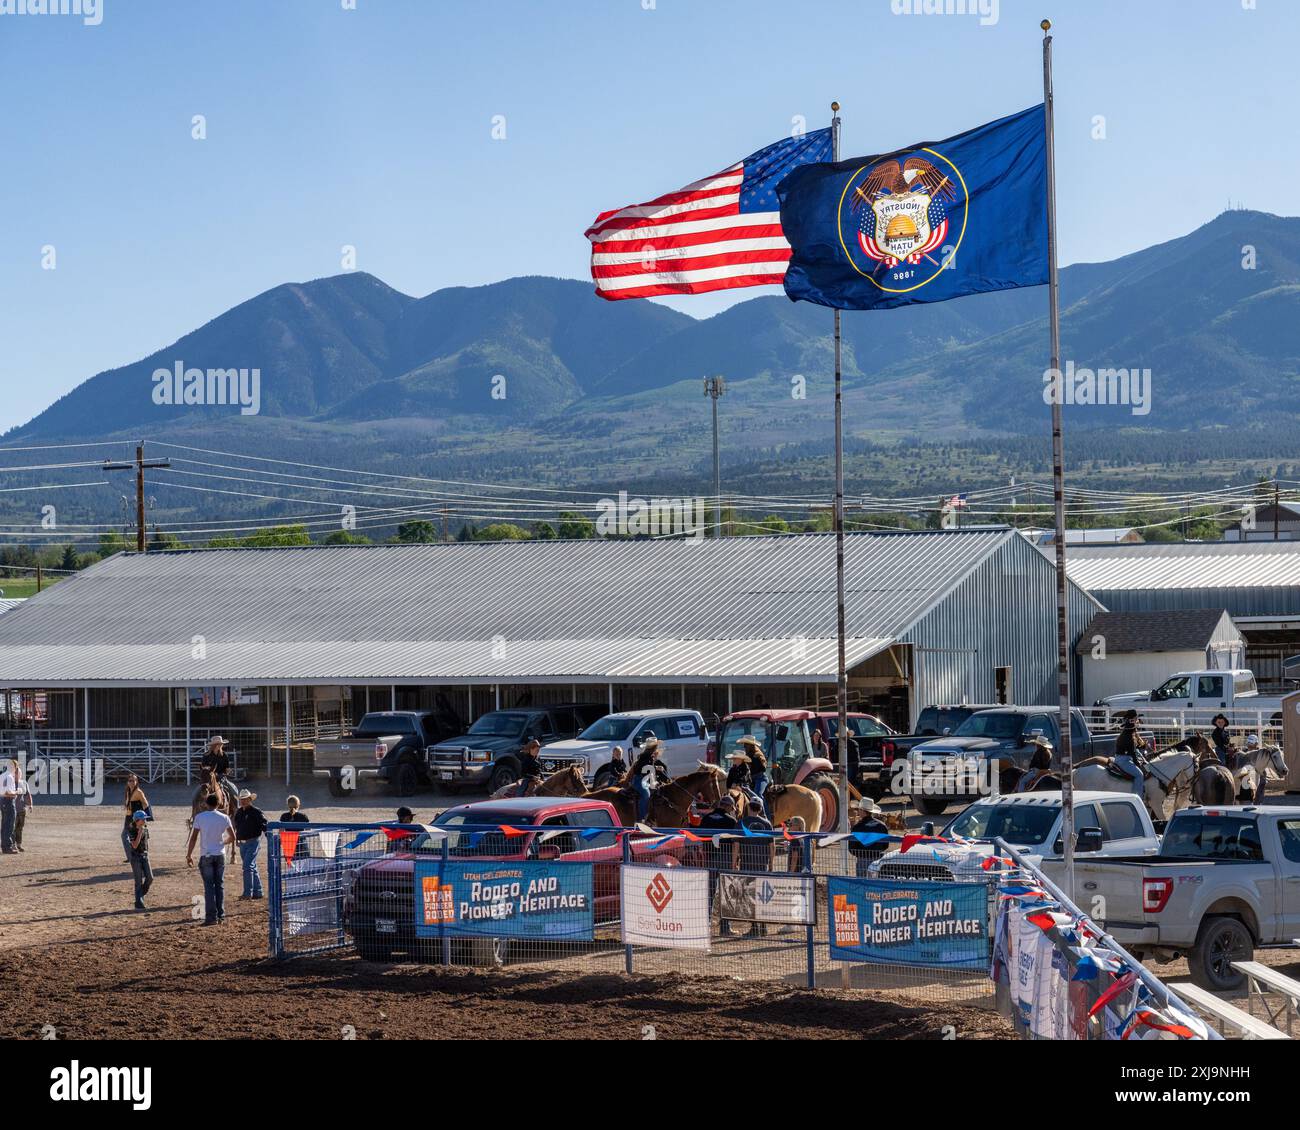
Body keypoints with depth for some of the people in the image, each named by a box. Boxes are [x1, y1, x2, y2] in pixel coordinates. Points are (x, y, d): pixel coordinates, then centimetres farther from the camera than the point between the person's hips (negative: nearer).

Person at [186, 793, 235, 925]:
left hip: (206, 856, -2)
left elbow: (193, 838, -8)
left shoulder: (200, 817, -7)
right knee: (220, 885, 11)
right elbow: (232, 837, 7)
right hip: (220, 855, 2)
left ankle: (211, 917, -5)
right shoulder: (224, 818, 0)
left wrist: (188, 855, 0)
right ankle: (221, 915, 13)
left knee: (209, 886, -1)